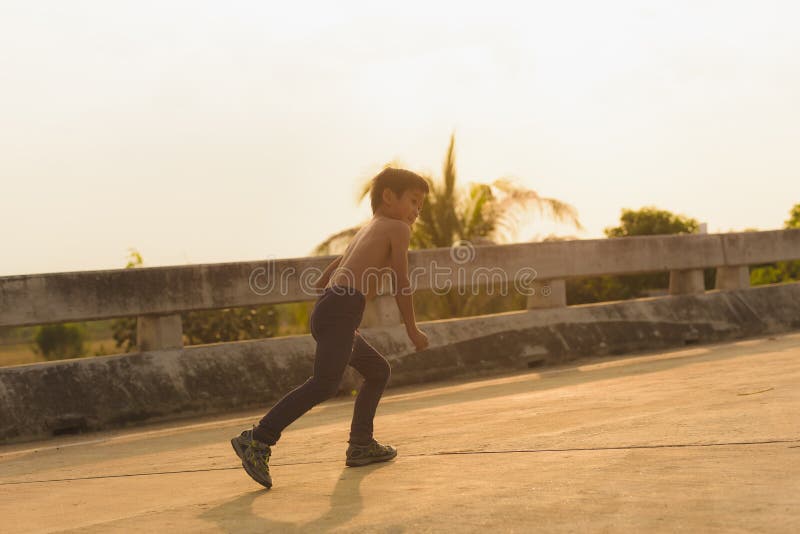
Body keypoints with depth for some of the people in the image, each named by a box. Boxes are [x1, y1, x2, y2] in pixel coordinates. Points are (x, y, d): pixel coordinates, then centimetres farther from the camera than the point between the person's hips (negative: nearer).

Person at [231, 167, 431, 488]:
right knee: (326, 383, -22)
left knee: (378, 371, 24)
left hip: (324, 311, 10)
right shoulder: (397, 228, 7)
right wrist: (413, 331, 10)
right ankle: (258, 441, -31)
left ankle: (361, 445, 23)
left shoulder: (365, 232, 30)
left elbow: (323, 280, 33)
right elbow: (401, 284, 2)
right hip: (341, 309, -10)